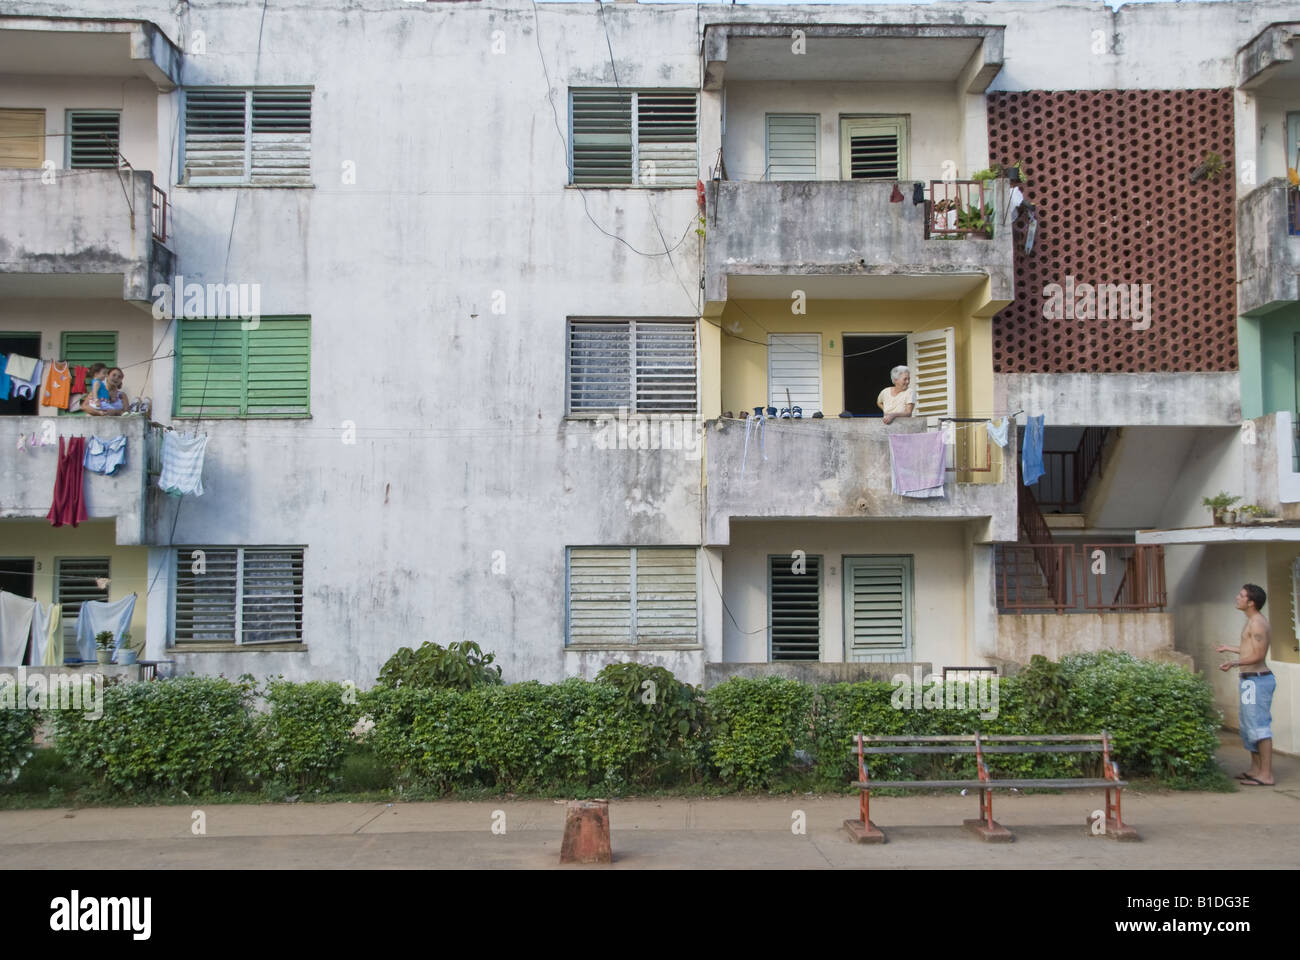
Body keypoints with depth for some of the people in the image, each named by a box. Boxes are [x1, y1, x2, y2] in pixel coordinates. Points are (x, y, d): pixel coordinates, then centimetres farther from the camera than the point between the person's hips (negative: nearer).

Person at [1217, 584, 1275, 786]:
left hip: (1257, 680, -11)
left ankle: (1266, 775, -5)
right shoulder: (1252, 621, 15)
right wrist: (1229, 648, 35)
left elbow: (1258, 655, -23)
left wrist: (1235, 662, -33)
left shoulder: (1258, 623, -16)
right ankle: (1255, 769, 25)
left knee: (1259, 726, -8)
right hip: (1250, 679, 11)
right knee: (1247, 725, 17)